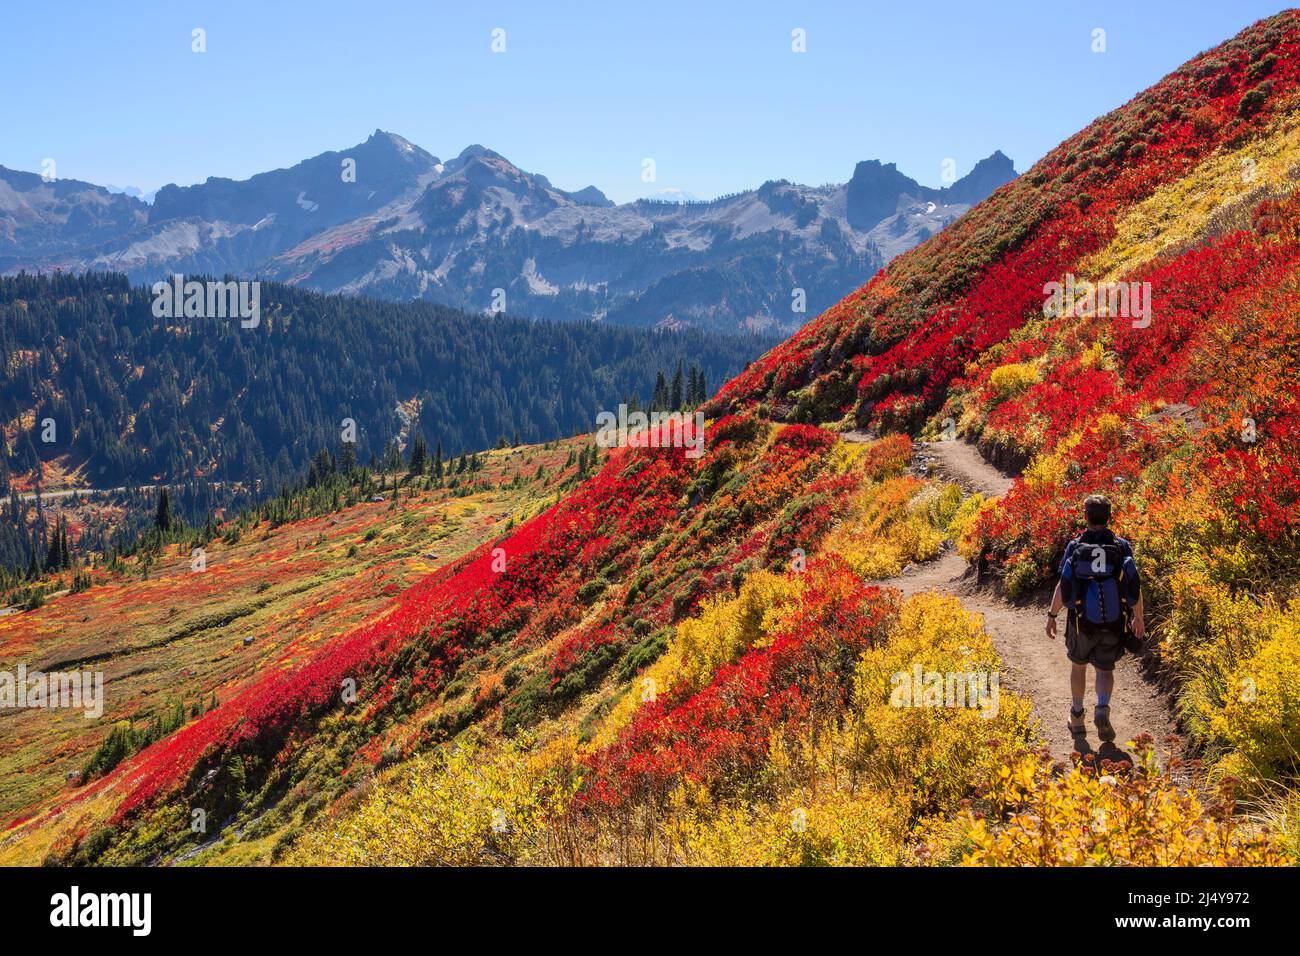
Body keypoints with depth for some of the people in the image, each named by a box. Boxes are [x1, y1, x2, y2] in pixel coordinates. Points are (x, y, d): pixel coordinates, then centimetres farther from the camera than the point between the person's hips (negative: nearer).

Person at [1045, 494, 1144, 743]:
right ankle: (1102, 709, -10)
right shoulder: (1122, 548, -7)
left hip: (1082, 622, 0)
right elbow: (1135, 588, -3)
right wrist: (1138, 619, 12)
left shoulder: (1075, 547, -10)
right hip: (1114, 624, 0)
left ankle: (1077, 717, 30)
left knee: (1078, 665, 22)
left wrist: (1052, 615, 3)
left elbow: (1063, 586, -10)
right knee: (1105, 670, 15)